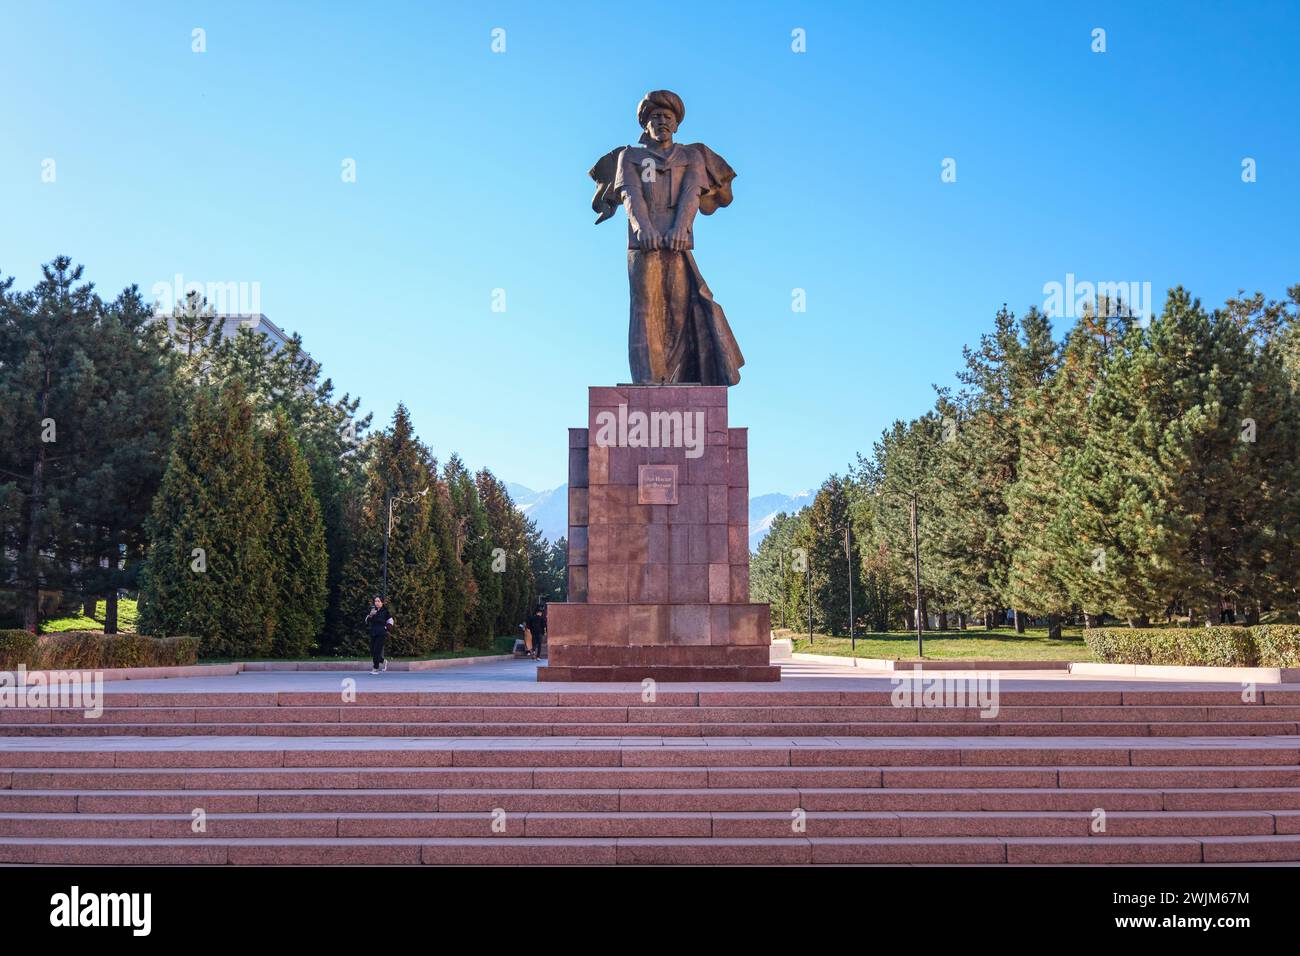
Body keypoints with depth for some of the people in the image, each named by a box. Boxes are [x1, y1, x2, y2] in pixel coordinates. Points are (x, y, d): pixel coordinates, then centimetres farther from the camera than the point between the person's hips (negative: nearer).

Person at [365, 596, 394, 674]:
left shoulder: (385, 611, -2)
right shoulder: (372, 610, 5)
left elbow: (390, 620, 10)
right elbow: (367, 620, -2)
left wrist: (387, 628, -1)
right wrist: (370, 615, -19)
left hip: (381, 634, -4)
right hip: (373, 633, 4)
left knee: (377, 650, -10)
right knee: (372, 651, 6)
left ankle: (376, 668, -4)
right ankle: (383, 661, 29)